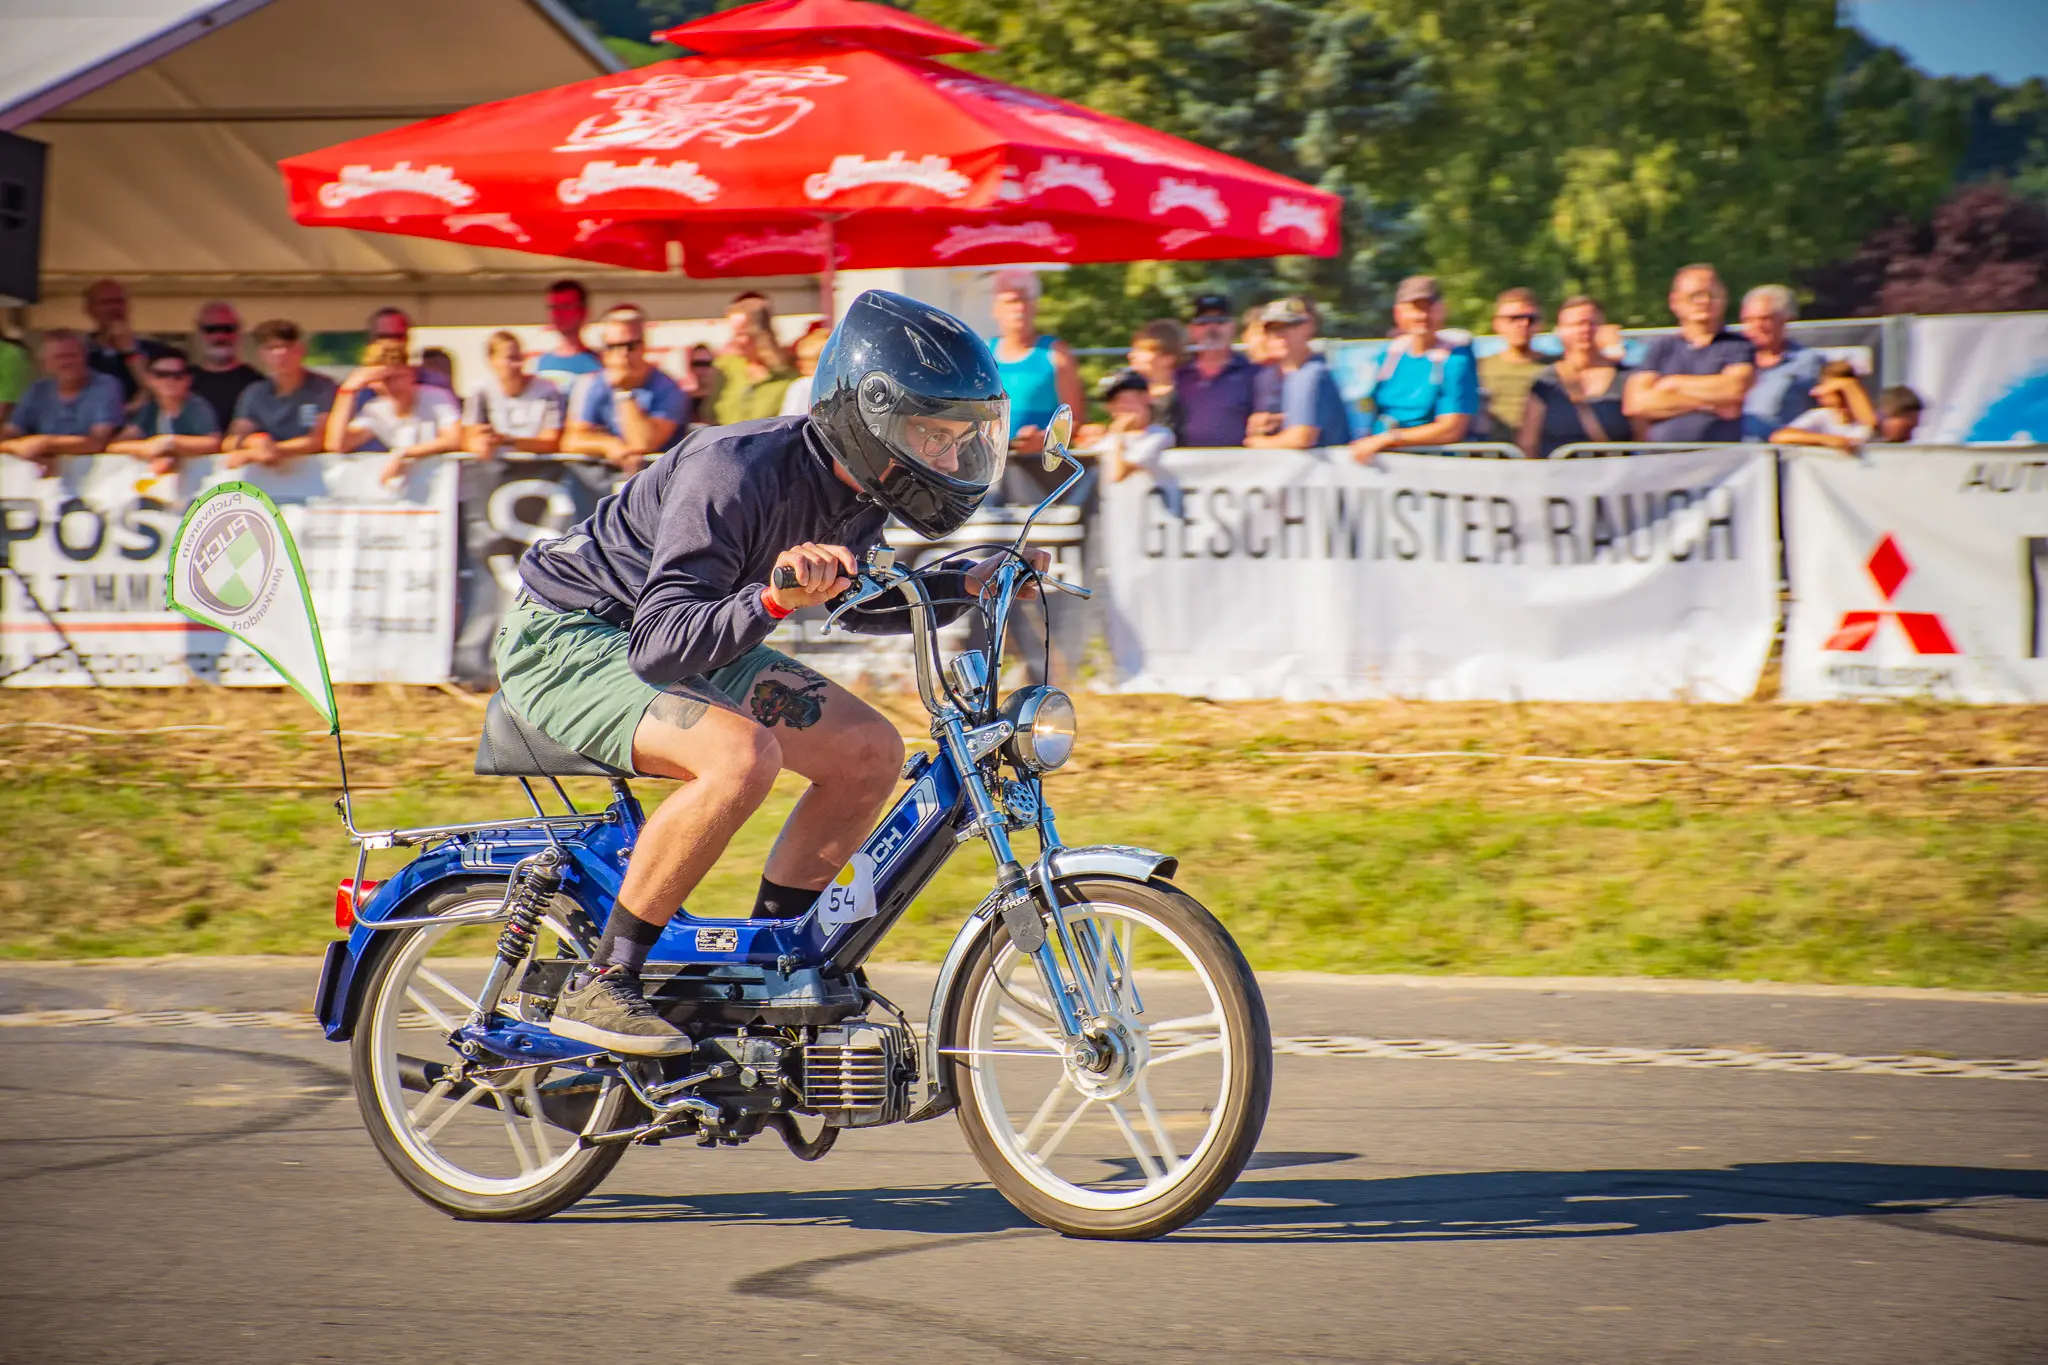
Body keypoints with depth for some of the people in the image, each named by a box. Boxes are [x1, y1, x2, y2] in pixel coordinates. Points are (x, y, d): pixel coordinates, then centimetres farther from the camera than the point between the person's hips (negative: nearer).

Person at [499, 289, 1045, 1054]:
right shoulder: (737, 475, -32)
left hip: (700, 639, 9)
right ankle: (600, 985, -23)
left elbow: (859, 604, 14)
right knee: (743, 754, -33)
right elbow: (659, 647, -37)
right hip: (568, 638, -9)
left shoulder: (854, 485, -6)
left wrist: (969, 588, 1)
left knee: (870, 752, -1)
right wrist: (773, 599, -51)